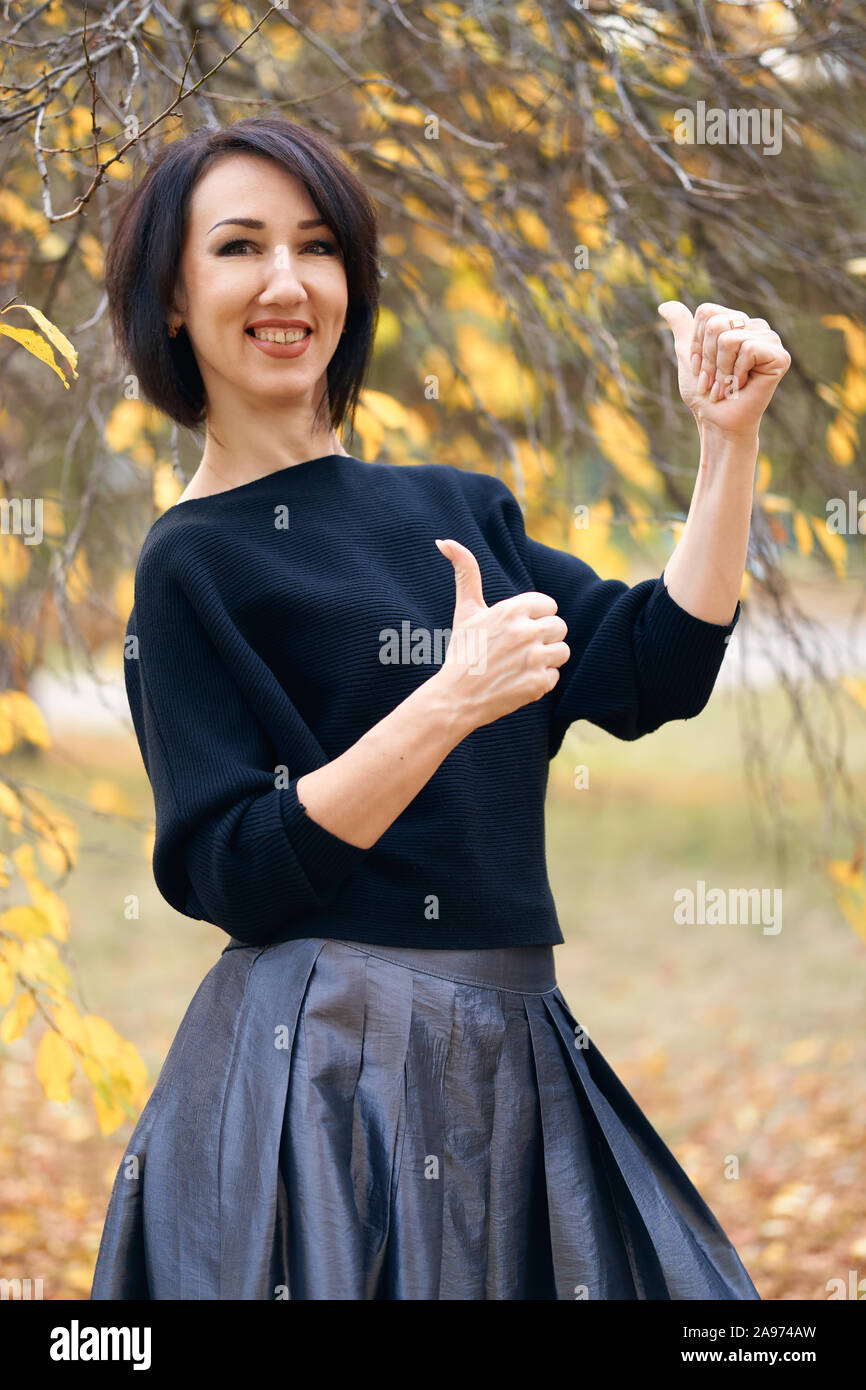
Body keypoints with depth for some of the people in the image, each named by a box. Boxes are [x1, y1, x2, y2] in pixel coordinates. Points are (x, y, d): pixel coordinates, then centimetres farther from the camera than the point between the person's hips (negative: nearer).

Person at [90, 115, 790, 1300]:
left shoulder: (456, 506, 12)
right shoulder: (192, 563, -6)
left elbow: (657, 671, 8)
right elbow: (235, 875, -14)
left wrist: (731, 445, 2)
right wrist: (455, 702, -21)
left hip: (512, 1049, 6)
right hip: (326, 1058, -6)